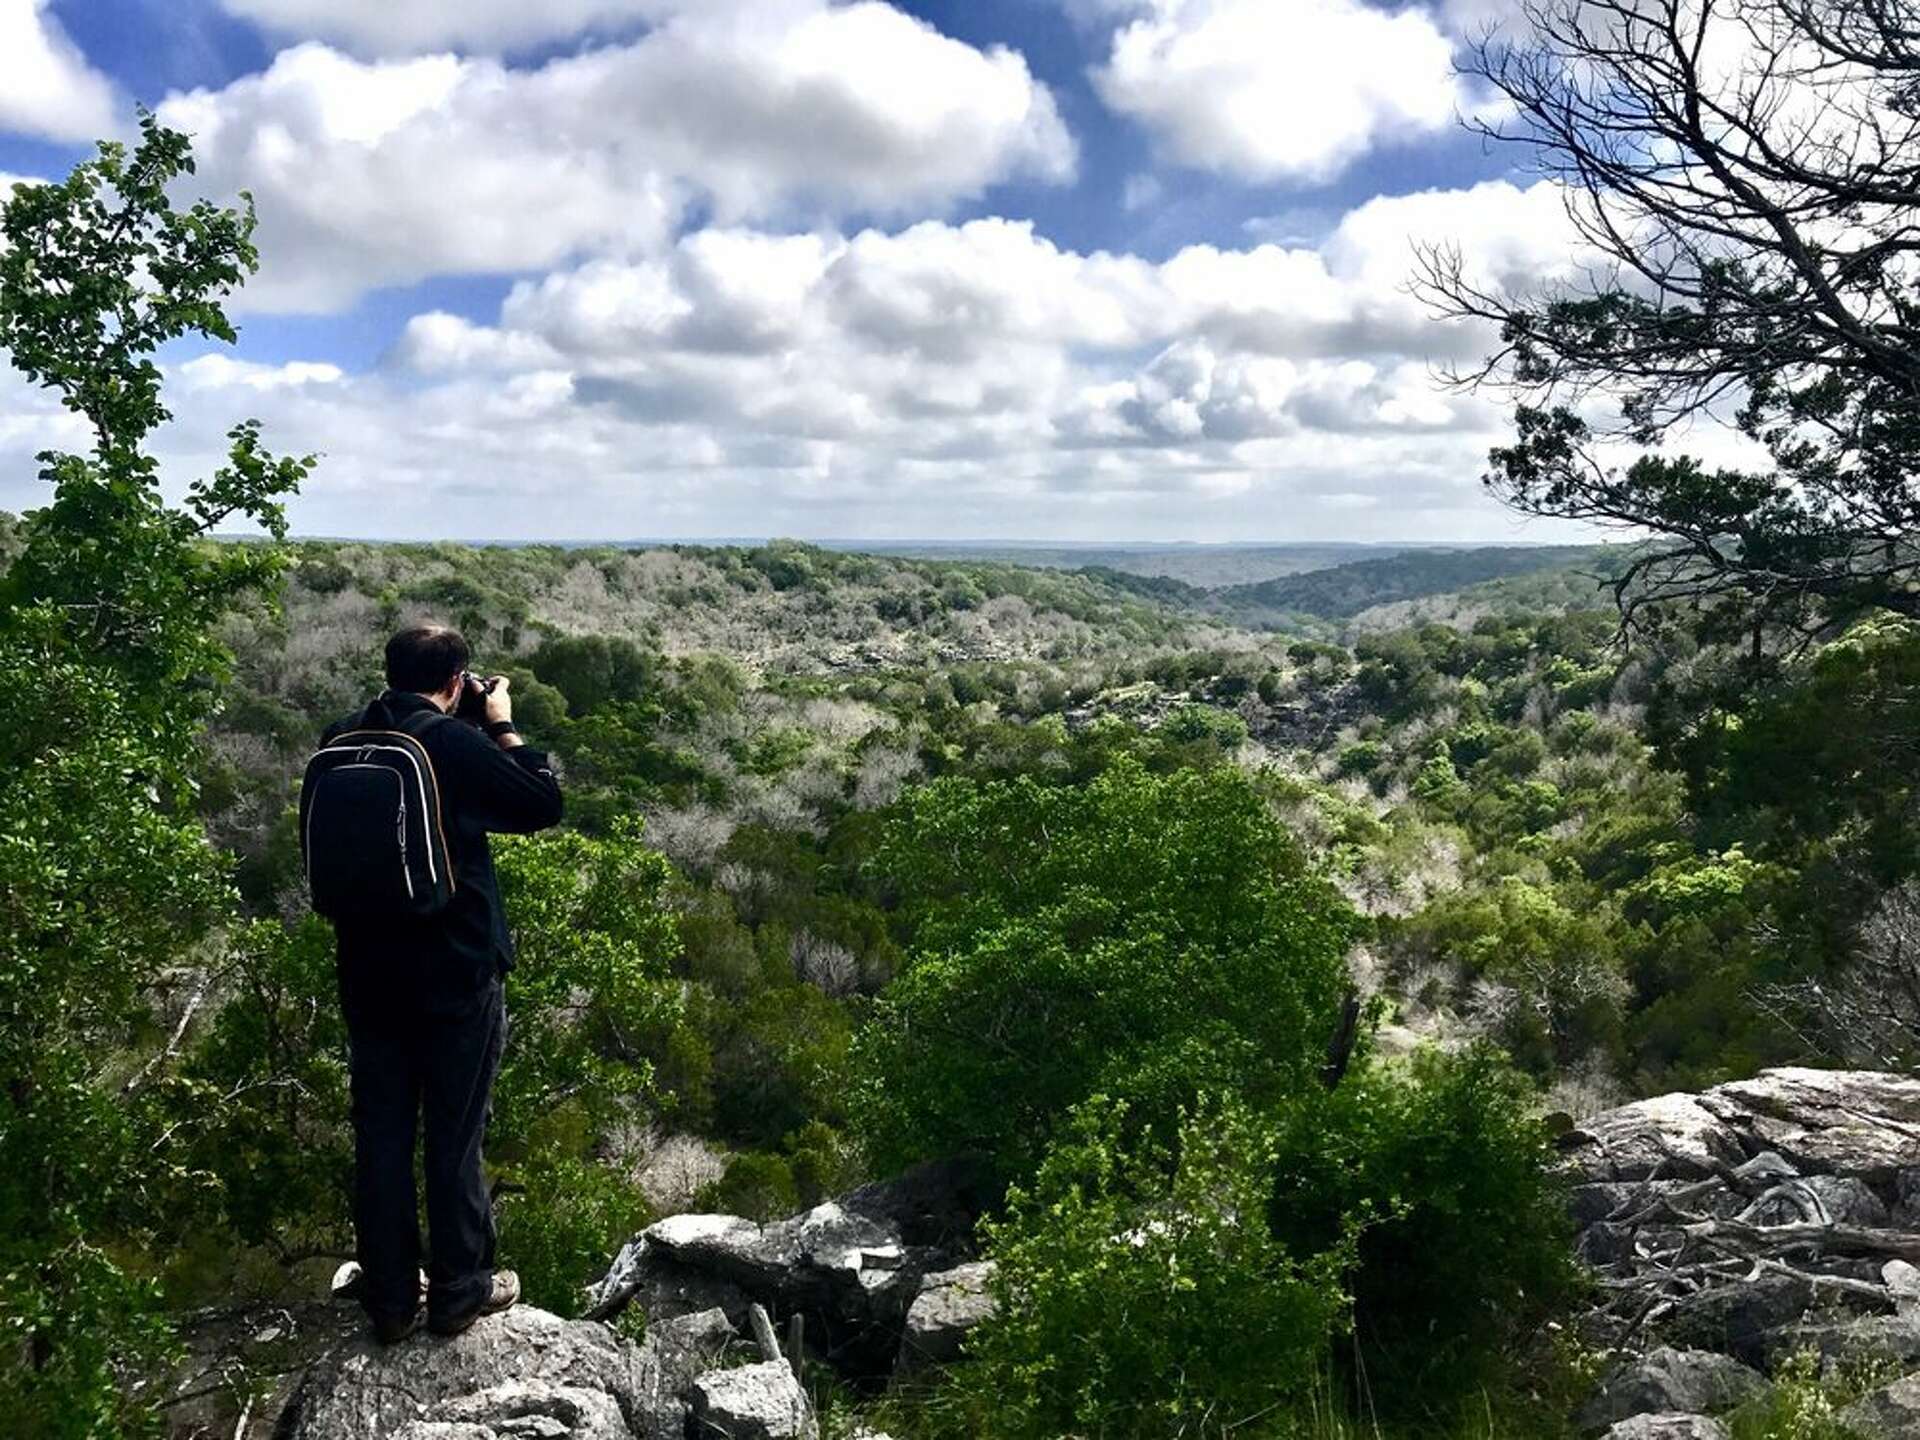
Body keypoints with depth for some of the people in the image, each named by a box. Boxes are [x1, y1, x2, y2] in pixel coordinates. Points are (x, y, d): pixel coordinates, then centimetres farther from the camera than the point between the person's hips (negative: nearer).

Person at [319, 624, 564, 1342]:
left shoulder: (339, 743, -2)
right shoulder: (459, 745, -18)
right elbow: (545, 805, -8)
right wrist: (503, 726, 1)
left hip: (368, 978, 5)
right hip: (457, 979, -5)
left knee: (381, 1136, 14)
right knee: (455, 1137, 10)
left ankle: (390, 1299, 26)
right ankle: (458, 1289, 24)